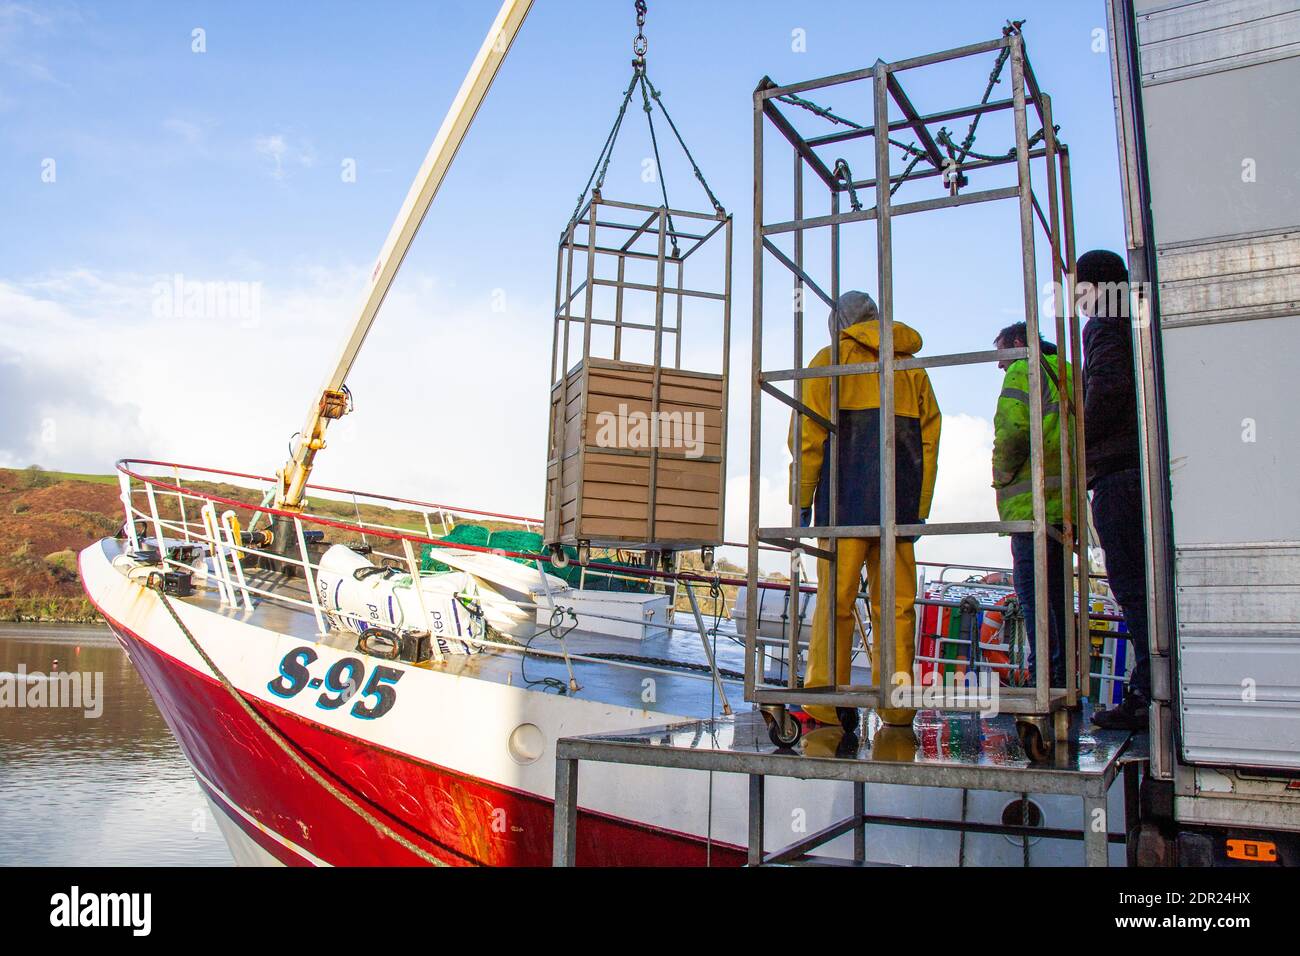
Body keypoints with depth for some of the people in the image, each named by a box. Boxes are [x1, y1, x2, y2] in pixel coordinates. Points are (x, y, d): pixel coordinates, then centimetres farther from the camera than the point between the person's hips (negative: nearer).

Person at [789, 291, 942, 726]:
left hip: (845, 501, -4)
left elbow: (808, 436, -2)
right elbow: (929, 441, 14)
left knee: (835, 600, -3)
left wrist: (801, 500, 0)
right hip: (900, 505, 4)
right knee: (896, 603, 4)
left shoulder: (831, 360, 6)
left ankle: (824, 702, -4)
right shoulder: (913, 367, 19)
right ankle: (896, 704, 4)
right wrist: (919, 510, 14)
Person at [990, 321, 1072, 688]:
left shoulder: (1022, 370, -1)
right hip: (1067, 502, 8)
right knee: (1058, 591, 11)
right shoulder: (1067, 372, 25)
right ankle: (1064, 680, 13)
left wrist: (1003, 475, -3)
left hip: (1032, 502, -8)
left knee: (1030, 589, -9)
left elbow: (1012, 429, -15)